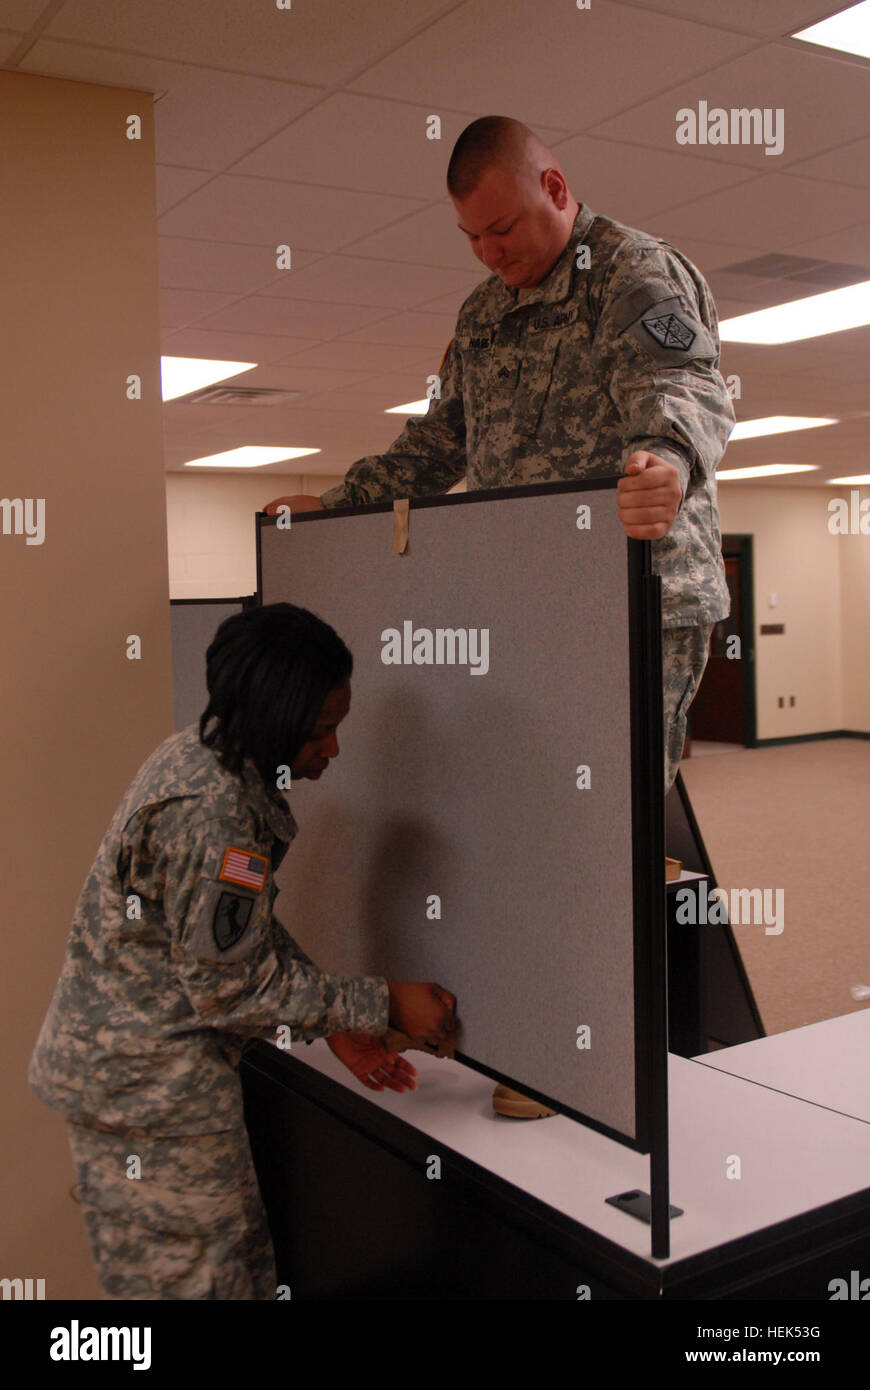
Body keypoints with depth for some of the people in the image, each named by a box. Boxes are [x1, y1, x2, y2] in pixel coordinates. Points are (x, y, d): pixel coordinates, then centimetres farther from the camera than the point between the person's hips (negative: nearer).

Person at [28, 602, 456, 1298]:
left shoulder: (206, 755, 4)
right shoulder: (207, 808, -28)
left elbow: (246, 927, 11)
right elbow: (228, 982, -22)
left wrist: (337, 1024, 6)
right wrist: (381, 1003, -14)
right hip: (147, 1079, -10)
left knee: (239, 1260, 19)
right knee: (190, 1276, 4)